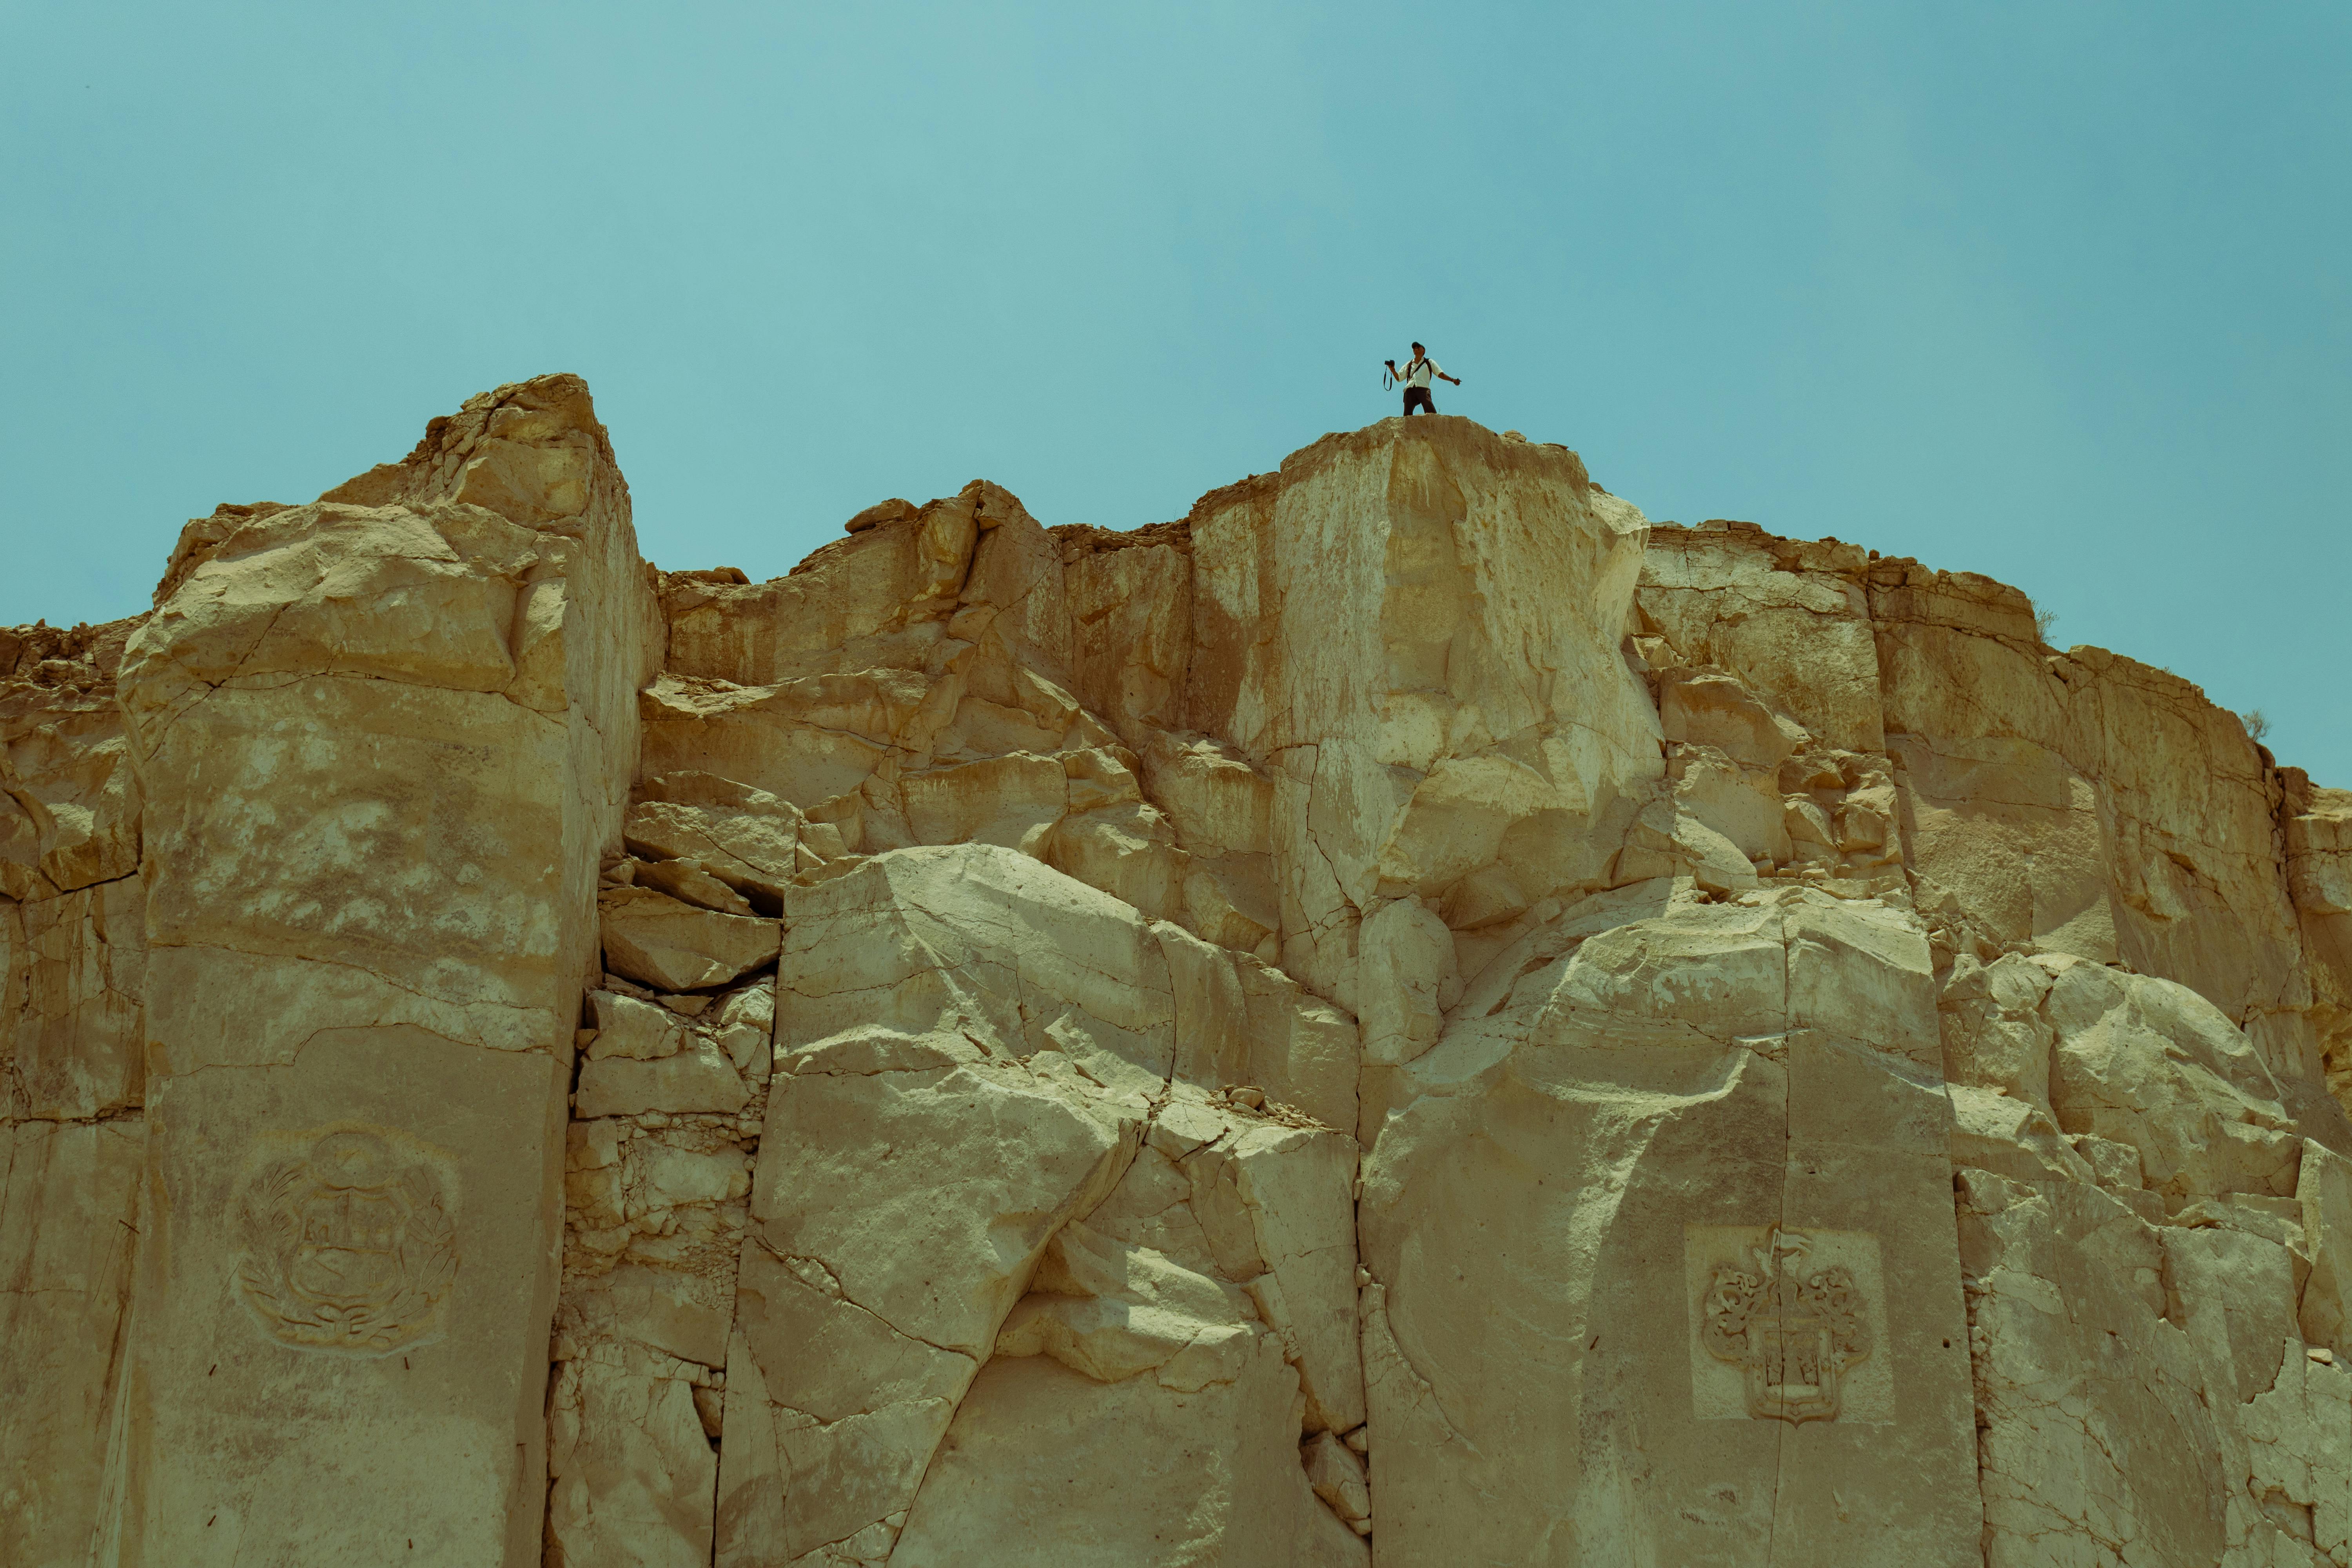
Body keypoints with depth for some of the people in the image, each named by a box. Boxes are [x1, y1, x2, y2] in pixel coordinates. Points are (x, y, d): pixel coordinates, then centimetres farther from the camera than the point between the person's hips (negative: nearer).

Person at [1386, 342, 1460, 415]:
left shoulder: (1429, 362, 21)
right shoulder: (1409, 365, 28)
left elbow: (1440, 374, 15)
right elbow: (1399, 378, 25)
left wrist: (1452, 380, 2)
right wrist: (1393, 370, 6)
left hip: (1423, 388, -3)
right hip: (1410, 390, 3)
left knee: (1431, 412, -22)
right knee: (1407, 414, -10)